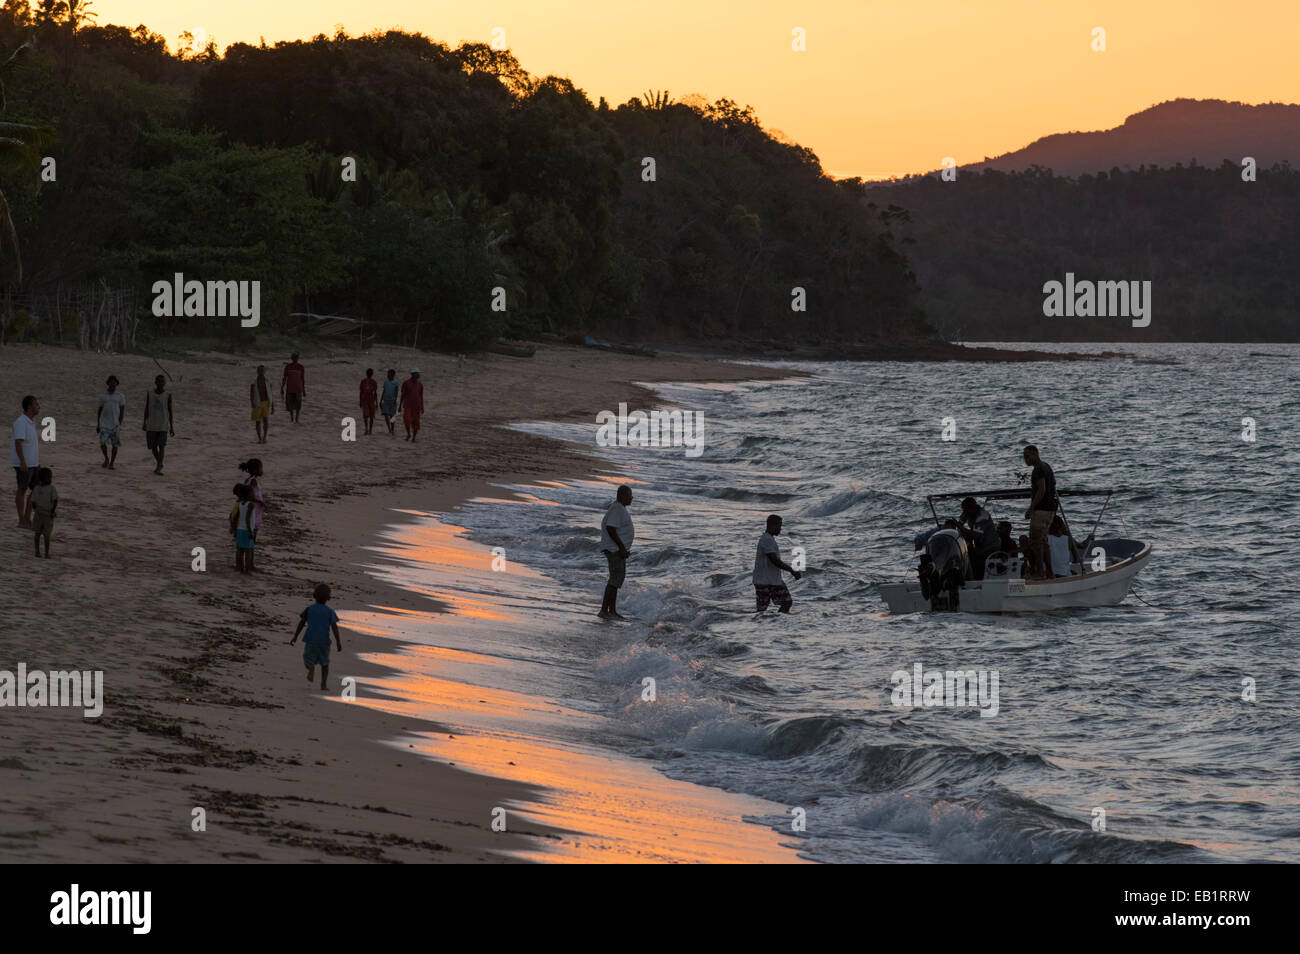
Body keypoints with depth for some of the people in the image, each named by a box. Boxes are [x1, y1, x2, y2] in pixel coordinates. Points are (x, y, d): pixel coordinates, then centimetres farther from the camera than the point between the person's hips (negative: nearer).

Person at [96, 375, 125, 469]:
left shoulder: (120, 396, 1)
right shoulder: (103, 396, 7)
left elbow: (122, 410, -2)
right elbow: (99, 410, 12)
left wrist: (120, 424, -11)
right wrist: (97, 425, 9)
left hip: (115, 424, -1)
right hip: (104, 424, 1)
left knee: (115, 444, 0)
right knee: (102, 442, -11)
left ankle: (111, 464, 10)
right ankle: (106, 458, 13)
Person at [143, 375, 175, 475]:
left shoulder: (168, 396, 0)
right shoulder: (149, 395, 3)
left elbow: (170, 412, 2)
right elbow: (146, 409, 6)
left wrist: (171, 427, 1)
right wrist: (144, 423, -1)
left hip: (163, 425, -2)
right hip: (152, 425, 2)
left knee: (162, 445, -12)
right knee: (153, 446, 6)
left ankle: (158, 468, -11)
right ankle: (159, 463, 28)